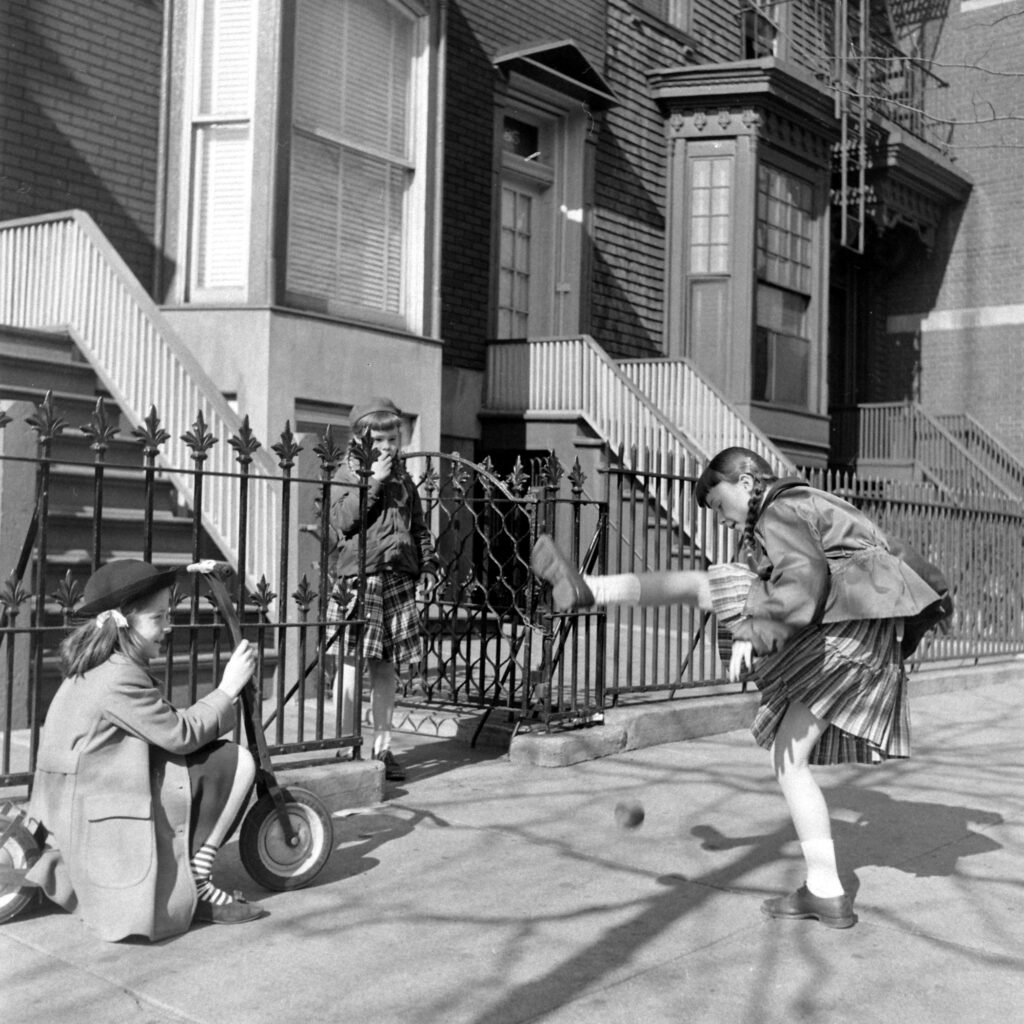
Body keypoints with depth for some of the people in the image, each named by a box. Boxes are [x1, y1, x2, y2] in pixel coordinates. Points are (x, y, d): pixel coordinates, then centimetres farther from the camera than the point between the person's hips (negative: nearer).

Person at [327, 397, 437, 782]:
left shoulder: (403, 481, 16)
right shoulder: (347, 474, 1)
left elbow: (419, 526, 22)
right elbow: (343, 520, -15)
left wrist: (427, 562, 12)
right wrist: (372, 483, -15)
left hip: (398, 580, 5)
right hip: (357, 580, -5)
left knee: (385, 667, 9)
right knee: (352, 664, -5)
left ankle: (382, 746, 17)